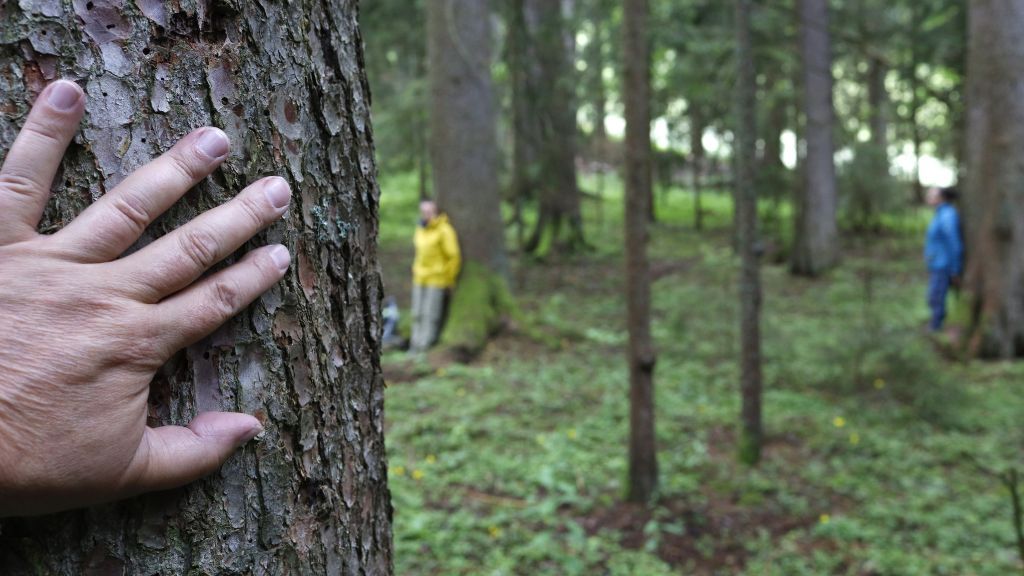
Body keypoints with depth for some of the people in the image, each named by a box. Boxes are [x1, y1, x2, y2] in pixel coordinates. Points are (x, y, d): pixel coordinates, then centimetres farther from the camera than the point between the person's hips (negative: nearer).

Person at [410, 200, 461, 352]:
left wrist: (449, 281, -7)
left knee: (431, 314, -7)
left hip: (437, 280, -7)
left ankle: (425, 346, -4)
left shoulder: (445, 231, -11)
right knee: (417, 314, 7)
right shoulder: (421, 230, 12)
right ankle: (415, 346, 13)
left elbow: (454, 257, -10)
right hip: (420, 279, 7)